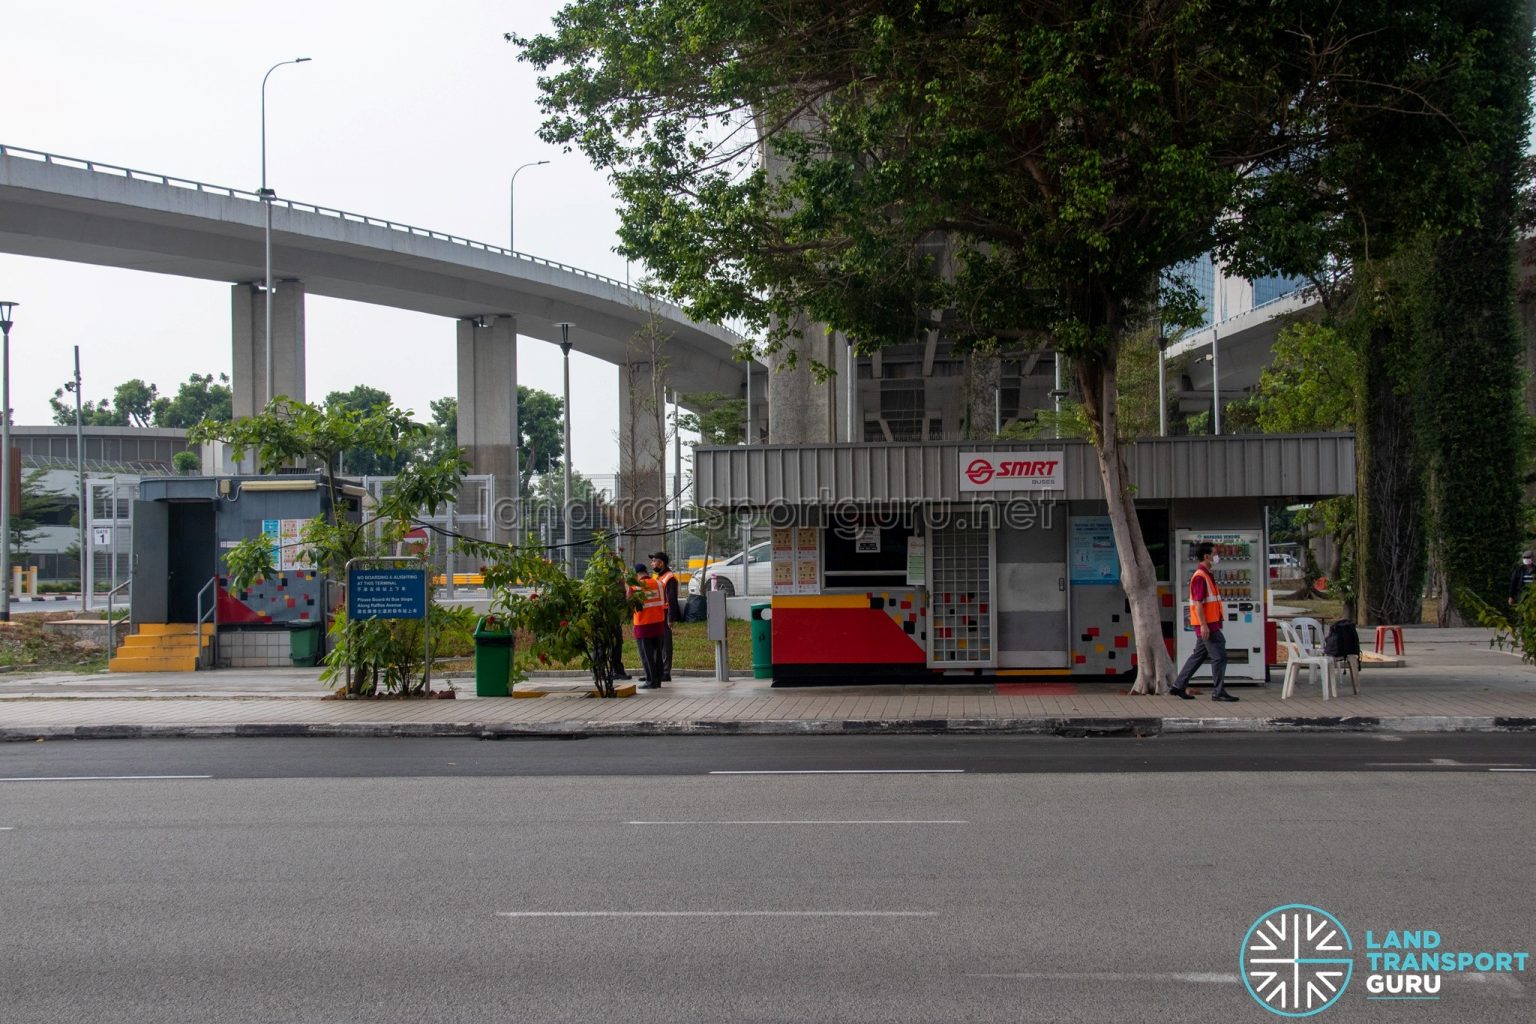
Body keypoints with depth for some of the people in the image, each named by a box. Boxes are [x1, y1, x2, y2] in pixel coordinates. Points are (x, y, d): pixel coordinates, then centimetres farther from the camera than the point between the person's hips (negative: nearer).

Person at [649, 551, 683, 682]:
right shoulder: (658, 577, 20)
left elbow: (672, 600, -18)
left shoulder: (669, 578, -12)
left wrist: (670, 619, -22)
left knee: (665, 645, -6)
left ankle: (666, 673, -4)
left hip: (665, 616, -10)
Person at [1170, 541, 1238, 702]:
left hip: (1209, 623, 10)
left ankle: (1179, 686, 18)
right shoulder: (1200, 576, -16)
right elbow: (1197, 603, -20)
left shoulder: (1206, 575, 16)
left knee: (1198, 655, 14)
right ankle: (1218, 692, -1)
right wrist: (1203, 625, -23)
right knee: (1219, 656, -6)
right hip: (1206, 624, -10)